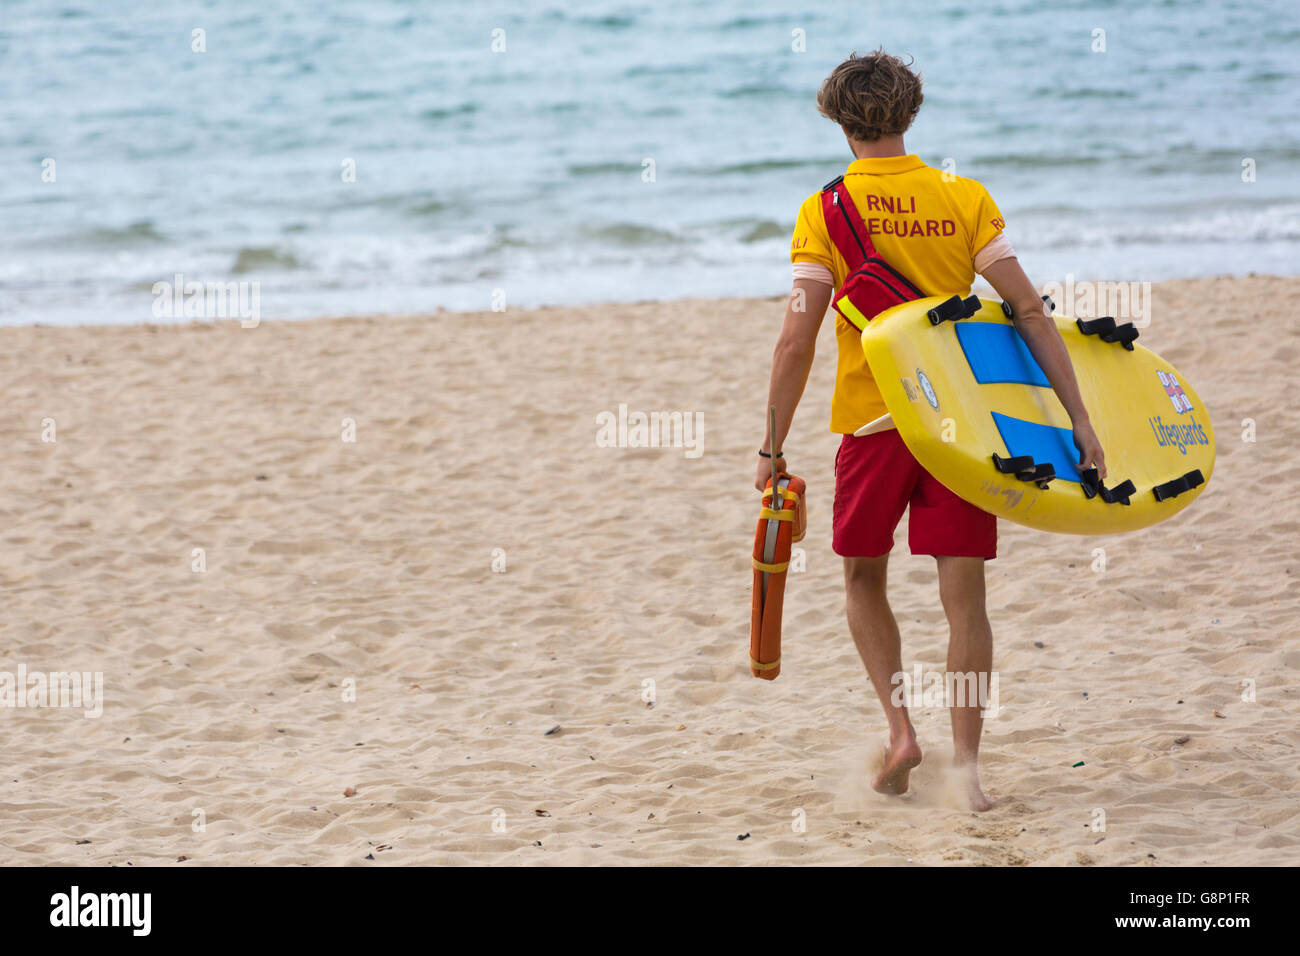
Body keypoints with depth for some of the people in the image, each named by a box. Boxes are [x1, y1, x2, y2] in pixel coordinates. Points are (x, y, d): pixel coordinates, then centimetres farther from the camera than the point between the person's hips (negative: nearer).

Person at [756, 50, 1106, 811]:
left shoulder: (825, 211, -4)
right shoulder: (965, 199, 0)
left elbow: (797, 341, -8)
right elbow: (1029, 310, -7)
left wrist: (774, 446, 0)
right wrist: (1079, 418, -6)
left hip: (872, 421, -1)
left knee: (864, 578, 19)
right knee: (964, 596, 4)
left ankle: (901, 727, 7)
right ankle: (966, 762, 0)